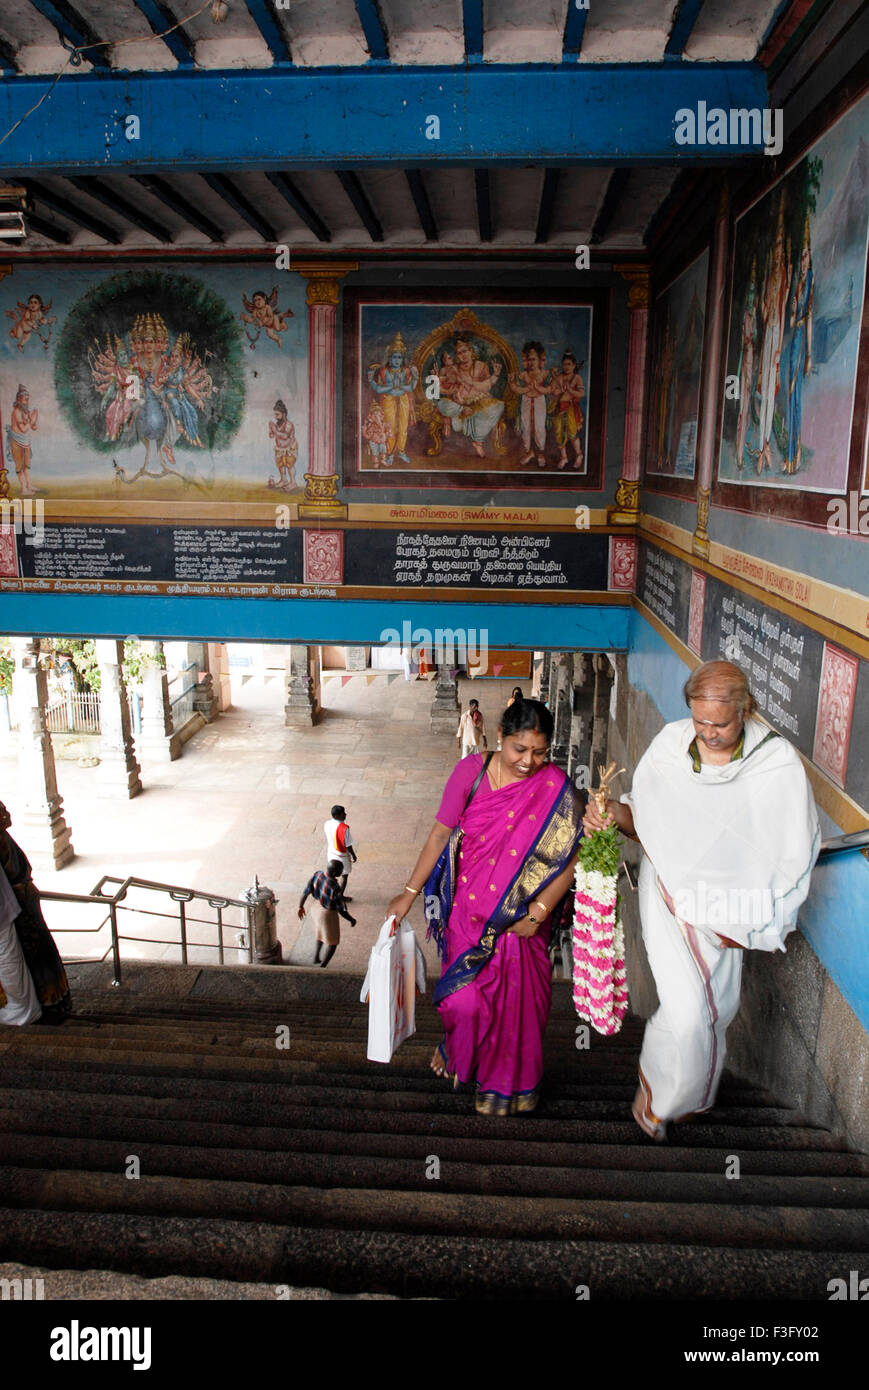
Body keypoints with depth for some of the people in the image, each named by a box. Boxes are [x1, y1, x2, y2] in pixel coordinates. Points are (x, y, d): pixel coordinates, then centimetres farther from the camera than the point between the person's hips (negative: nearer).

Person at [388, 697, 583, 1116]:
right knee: (466, 997, 8)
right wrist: (410, 892, 2)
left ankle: (507, 1083, 38)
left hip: (520, 918, -1)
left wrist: (537, 914, -13)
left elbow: (569, 859, -11)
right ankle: (456, 1048, 45)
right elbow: (441, 833, -2)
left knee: (516, 1000, 9)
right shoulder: (470, 771, -11)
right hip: (469, 906, 1)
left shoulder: (554, 787, -15)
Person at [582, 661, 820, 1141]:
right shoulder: (670, 745, -12)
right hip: (670, 890, -1)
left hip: (729, 903, 1)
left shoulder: (778, 762, -15)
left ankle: (693, 1096, 45)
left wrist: (754, 925, -5)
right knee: (686, 1009, -9)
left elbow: (795, 854, -7)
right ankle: (654, 1092, 22)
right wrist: (615, 812, -23)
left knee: (716, 1007, 15)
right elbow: (644, 818, -1)